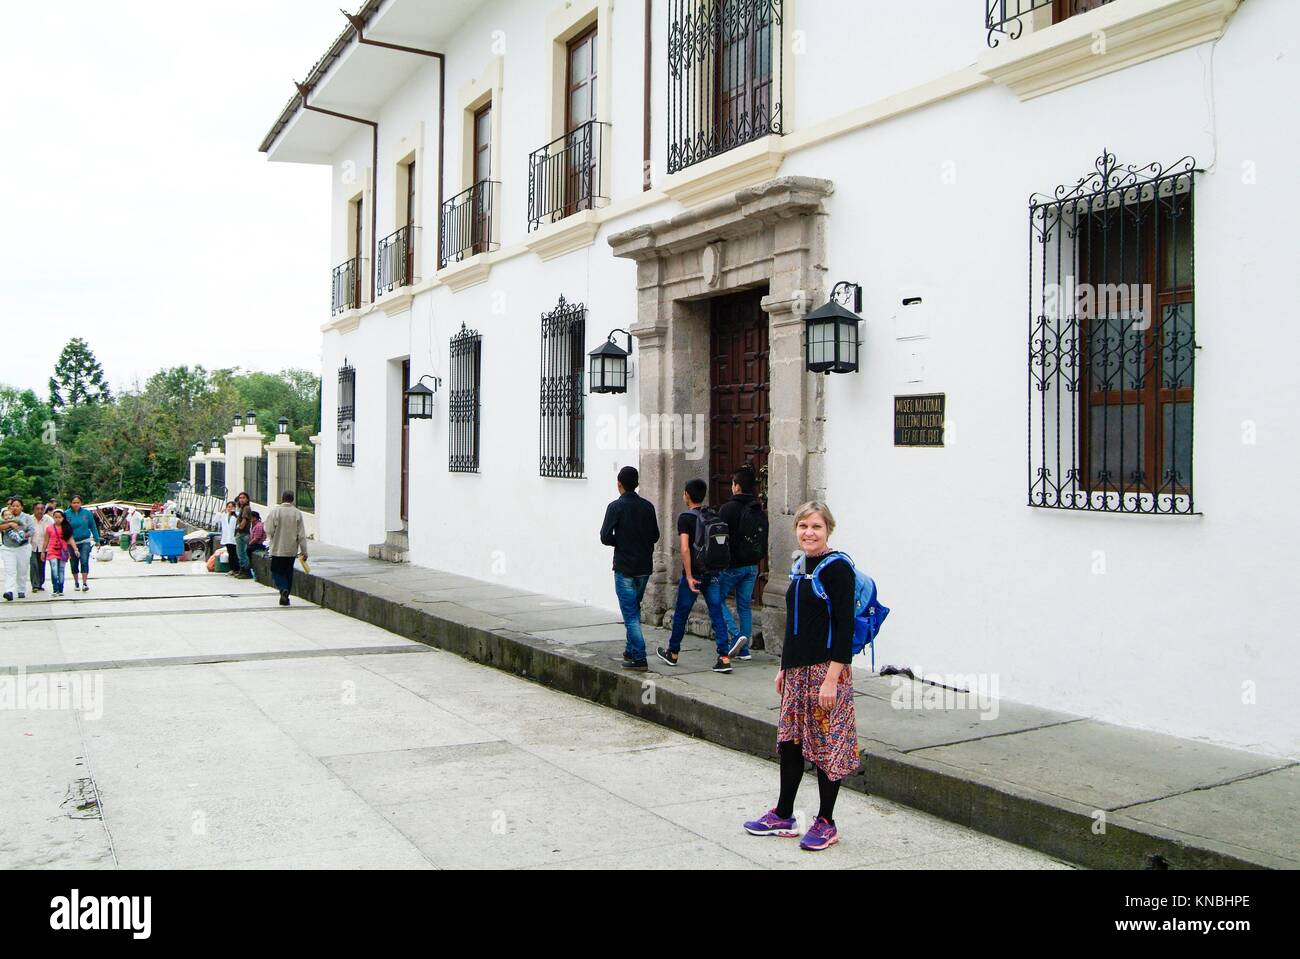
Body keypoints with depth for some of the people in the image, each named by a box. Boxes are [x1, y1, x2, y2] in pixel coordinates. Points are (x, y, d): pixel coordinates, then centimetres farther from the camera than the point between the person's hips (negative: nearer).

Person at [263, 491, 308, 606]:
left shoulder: (275, 511, -9)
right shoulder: (297, 513, -3)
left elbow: (269, 531, -10)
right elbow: (301, 535, -2)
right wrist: (304, 551, 2)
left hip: (277, 549, -2)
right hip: (291, 549, 2)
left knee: (277, 572, 6)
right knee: (288, 573, 13)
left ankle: (283, 589, -20)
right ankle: (285, 597, 14)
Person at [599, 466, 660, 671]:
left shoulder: (616, 507, -11)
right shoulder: (647, 506, 3)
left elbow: (605, 537, -13)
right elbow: (655, 536, 8)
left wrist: (619, 543, 6)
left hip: (624, 568, -5)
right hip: (645, 567, 5)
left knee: (630, 614, -2)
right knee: (634, 609, 21)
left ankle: (639, 658, -5)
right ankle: (631, 650, 28)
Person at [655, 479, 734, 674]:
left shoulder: (685, 517, -11)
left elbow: (685, 549, -19)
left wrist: (689, 577, -18)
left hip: (694, 574, -4)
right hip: (712, 573, 5)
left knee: (680, 615, 12)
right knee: (717, 615, 2)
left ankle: (673, 654, 27)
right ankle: (724, 658, -4)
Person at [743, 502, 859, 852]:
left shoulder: (837, 569, -13)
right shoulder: (800, 567, 12)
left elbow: (844, 628, -17)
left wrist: (832, 679, -21)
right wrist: (784, 667, 19)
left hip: (827, 669, -8)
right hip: (797, 669, 8)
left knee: (826, 744, 1)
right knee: (789, 741, 13)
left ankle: (826, 823, 15)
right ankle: (783, 815, 26)